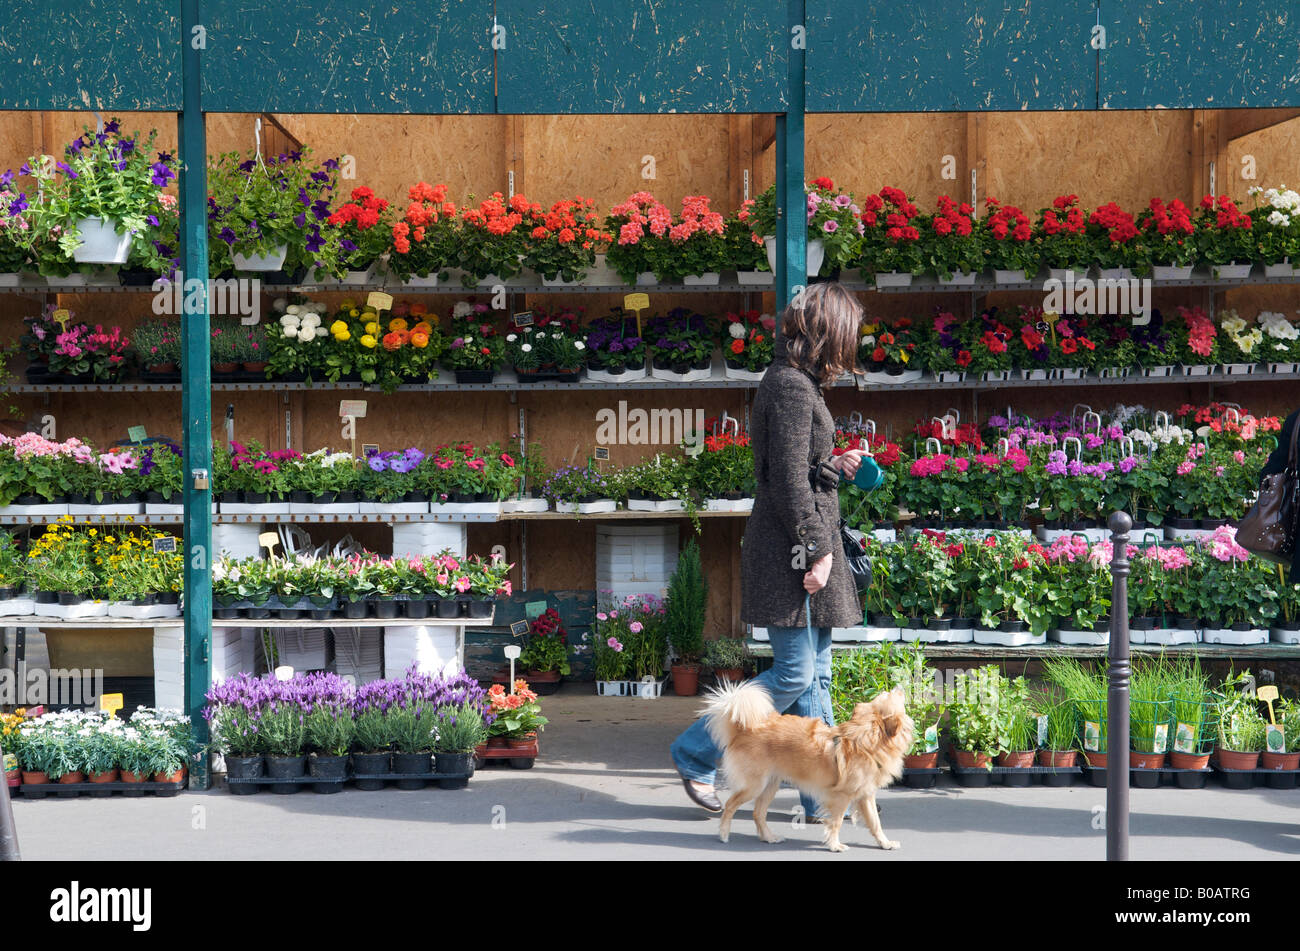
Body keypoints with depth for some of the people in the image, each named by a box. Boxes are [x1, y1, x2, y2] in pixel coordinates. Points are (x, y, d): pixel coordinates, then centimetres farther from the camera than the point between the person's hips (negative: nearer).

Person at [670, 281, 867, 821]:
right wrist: (817, 550, -19)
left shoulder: (799, 384, 17)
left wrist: (835, 468, 12)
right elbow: (789, 481, -19)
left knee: (815, 673, 9)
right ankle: (696, 755, 2)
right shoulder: (791, 386, -15)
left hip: (806, 548, 10)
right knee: (794, 671, -9)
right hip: (791, 549, -10)